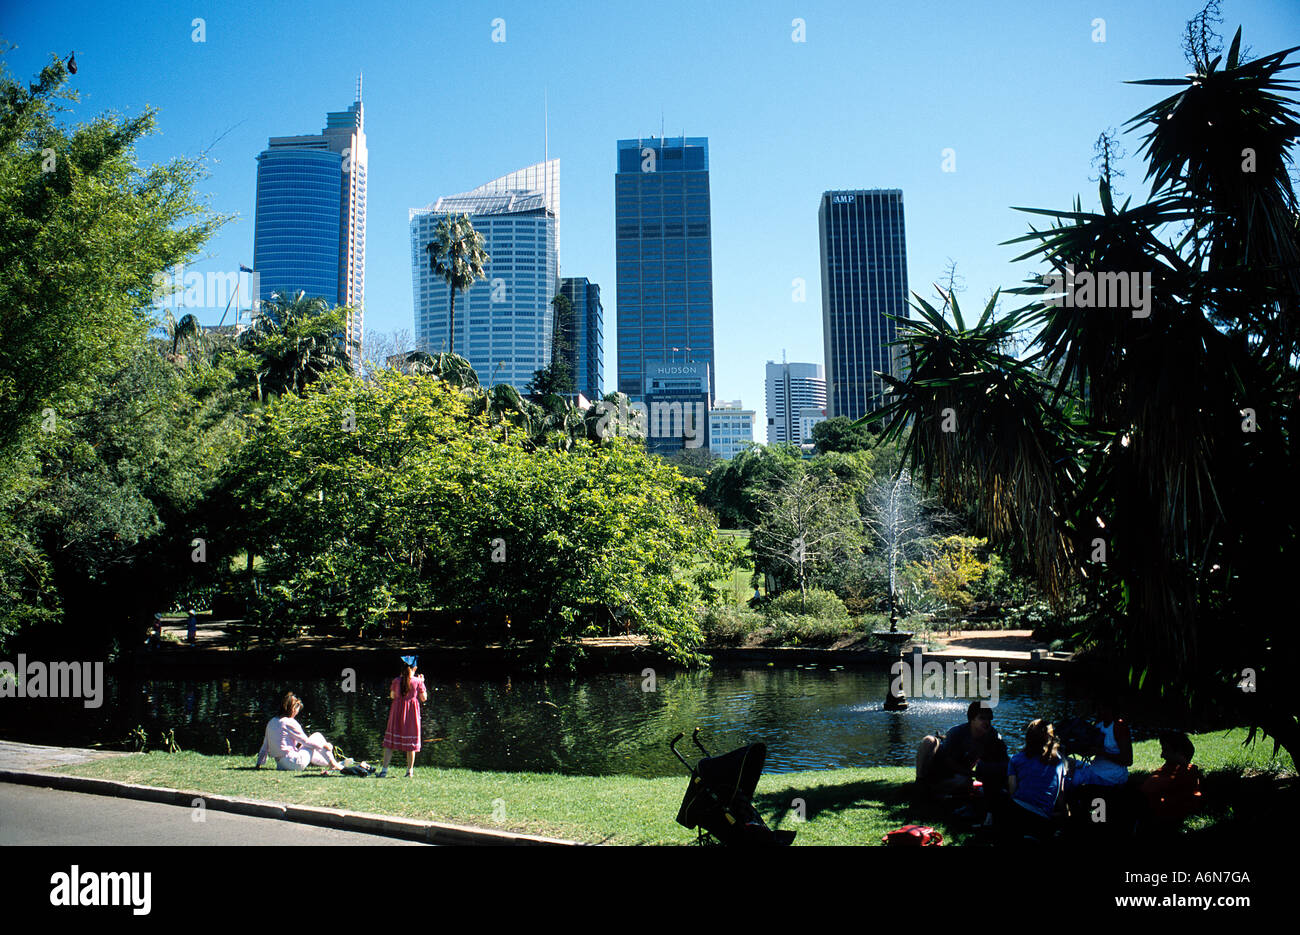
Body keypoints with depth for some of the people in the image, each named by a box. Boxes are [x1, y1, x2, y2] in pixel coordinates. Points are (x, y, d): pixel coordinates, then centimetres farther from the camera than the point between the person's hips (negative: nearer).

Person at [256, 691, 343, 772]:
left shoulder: (271, 722, 9)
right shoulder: (290, 723, -14)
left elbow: (265, 745, 15)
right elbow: (306, 741, -9)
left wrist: (259, 763, 23)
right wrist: (324, 745, 3)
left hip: (280, 764, 8)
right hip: (294, 763, -8)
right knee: (317, 736, 7)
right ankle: (333, 764, 15)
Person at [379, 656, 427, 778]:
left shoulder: (396, 681, -3)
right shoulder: (417, 681, -7)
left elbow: (392, 695, 10)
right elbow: (424, 698, 1)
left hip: (397, 711, 1)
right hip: (412, 713, -1)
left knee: (390, 740, 5)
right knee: (411, 742, 7)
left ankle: (384, 769, -1)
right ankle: (410, 771, 10)